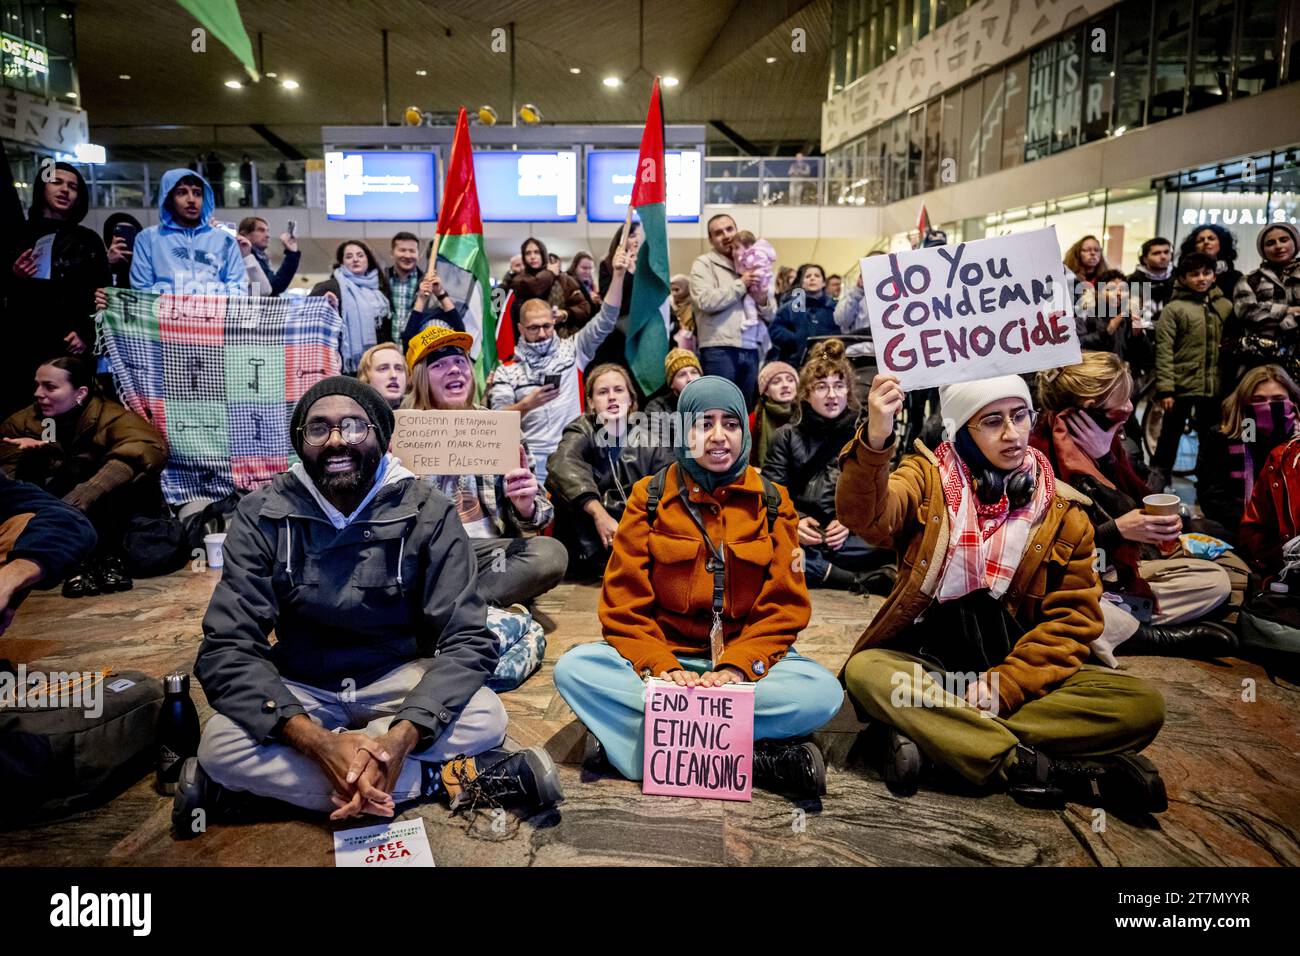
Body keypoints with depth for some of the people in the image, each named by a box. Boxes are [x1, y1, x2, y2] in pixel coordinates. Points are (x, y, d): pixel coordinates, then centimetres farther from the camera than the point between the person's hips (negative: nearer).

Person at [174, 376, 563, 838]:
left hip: (399, 682, 0)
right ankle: (445, 778, -22)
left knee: (483, 718, -29)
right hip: (301, 691, 1)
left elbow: (468, 641, -18)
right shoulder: (262, 515, -12)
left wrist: (400, 738, -36)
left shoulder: (428, 512, -14)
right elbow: (226, 649, -18)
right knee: (219, 743, -29)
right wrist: (317, 742, -35)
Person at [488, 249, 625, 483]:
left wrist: (618, 275, -3)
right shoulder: (506, 371, 10)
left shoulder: (571, 350, 14)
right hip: (533, 456, -1)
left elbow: (605, 321, 6)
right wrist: (526, 405, -20)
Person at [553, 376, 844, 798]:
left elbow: (784, 606, -2)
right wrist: (662, 667, -20)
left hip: (747, 658, 0)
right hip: (660, 654, 0)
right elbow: (623, 602, -3)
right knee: (573, 669, -26)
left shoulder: (771, 502, 3)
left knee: (824, 692, -28)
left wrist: (737, 668, -19)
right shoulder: (650, 496, 1)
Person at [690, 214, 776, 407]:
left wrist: (763, 301, -3)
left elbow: (771, 314, 20)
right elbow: (705, 301, -15)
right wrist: (741, 284, -8)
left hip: (751, 350, 6)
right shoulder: (704, 264, 4)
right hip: (719, 350, -5)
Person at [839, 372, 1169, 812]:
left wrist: (1005, 685, -14)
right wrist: (875, 442, -41)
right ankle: (1038, 769, -27)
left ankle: (926, 733, -24)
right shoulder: (929, 478, 0)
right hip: (929, 661, -1)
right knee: (865, 672, -31)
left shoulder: (1063, 510, 4)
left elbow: (1073, 619, 1)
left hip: (1018, 668, 2)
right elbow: (866, 518, -21)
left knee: (1141, 704, -21)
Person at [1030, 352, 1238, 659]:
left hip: (1111, 571, 8)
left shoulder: (1107, 442, 6)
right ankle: (1157, 637, -16)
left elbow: (1133, 514, 3)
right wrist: (1117, 530, -26)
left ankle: (1119, 622, -15)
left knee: (1215, 580, 1)